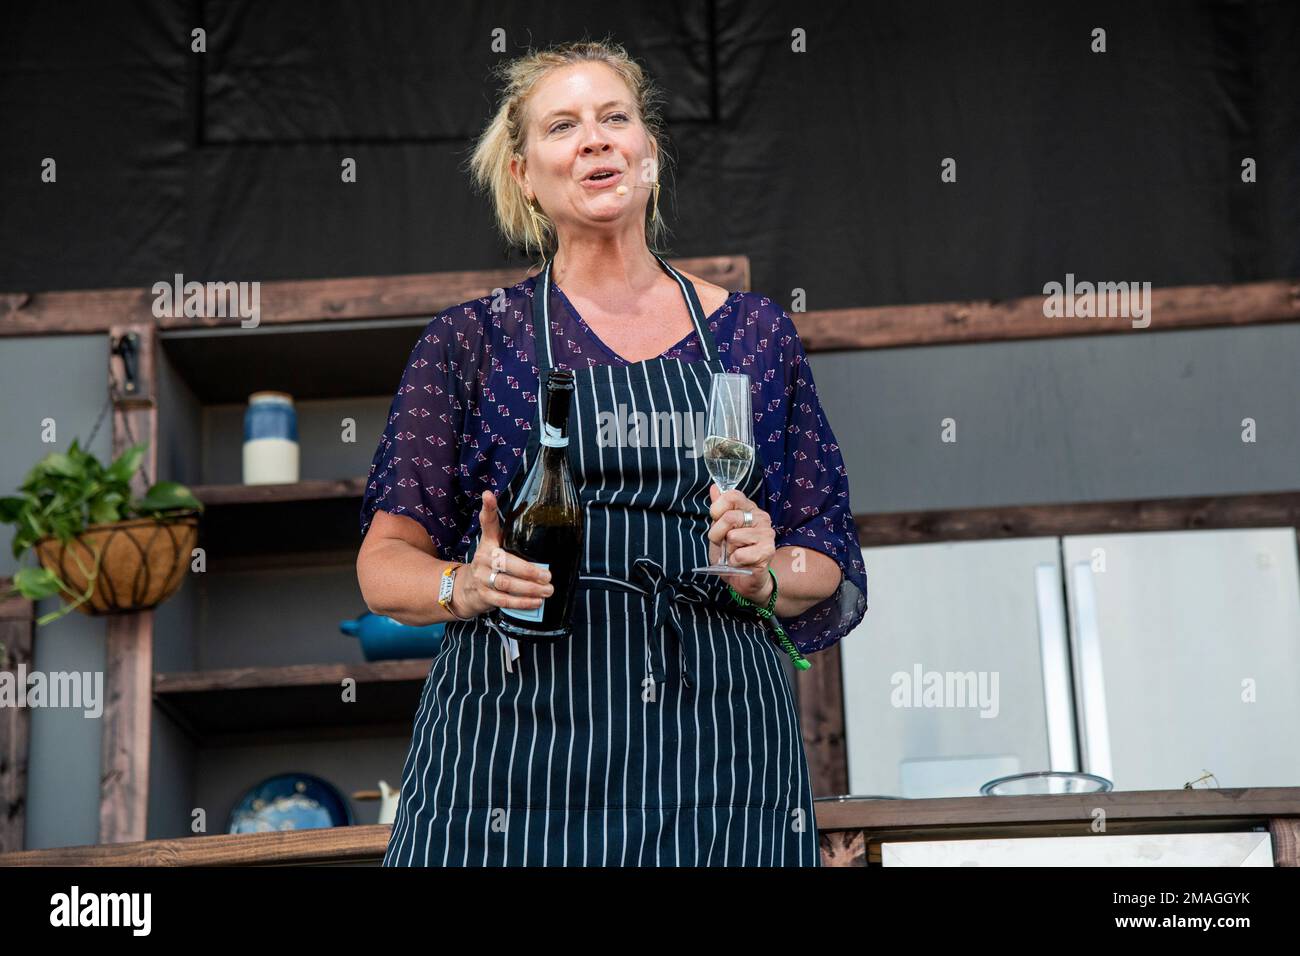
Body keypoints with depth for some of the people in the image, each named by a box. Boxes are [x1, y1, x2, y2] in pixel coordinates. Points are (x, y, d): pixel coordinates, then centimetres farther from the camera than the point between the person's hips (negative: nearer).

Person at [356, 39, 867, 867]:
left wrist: (765, 576, -9)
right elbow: (385, 563, 6)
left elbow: (832, 569, 12)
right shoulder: (471, 340, 7)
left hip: (719, 749, 2)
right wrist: (466, 586, -15)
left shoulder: (755, 334, 11)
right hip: (517, 748, -1)